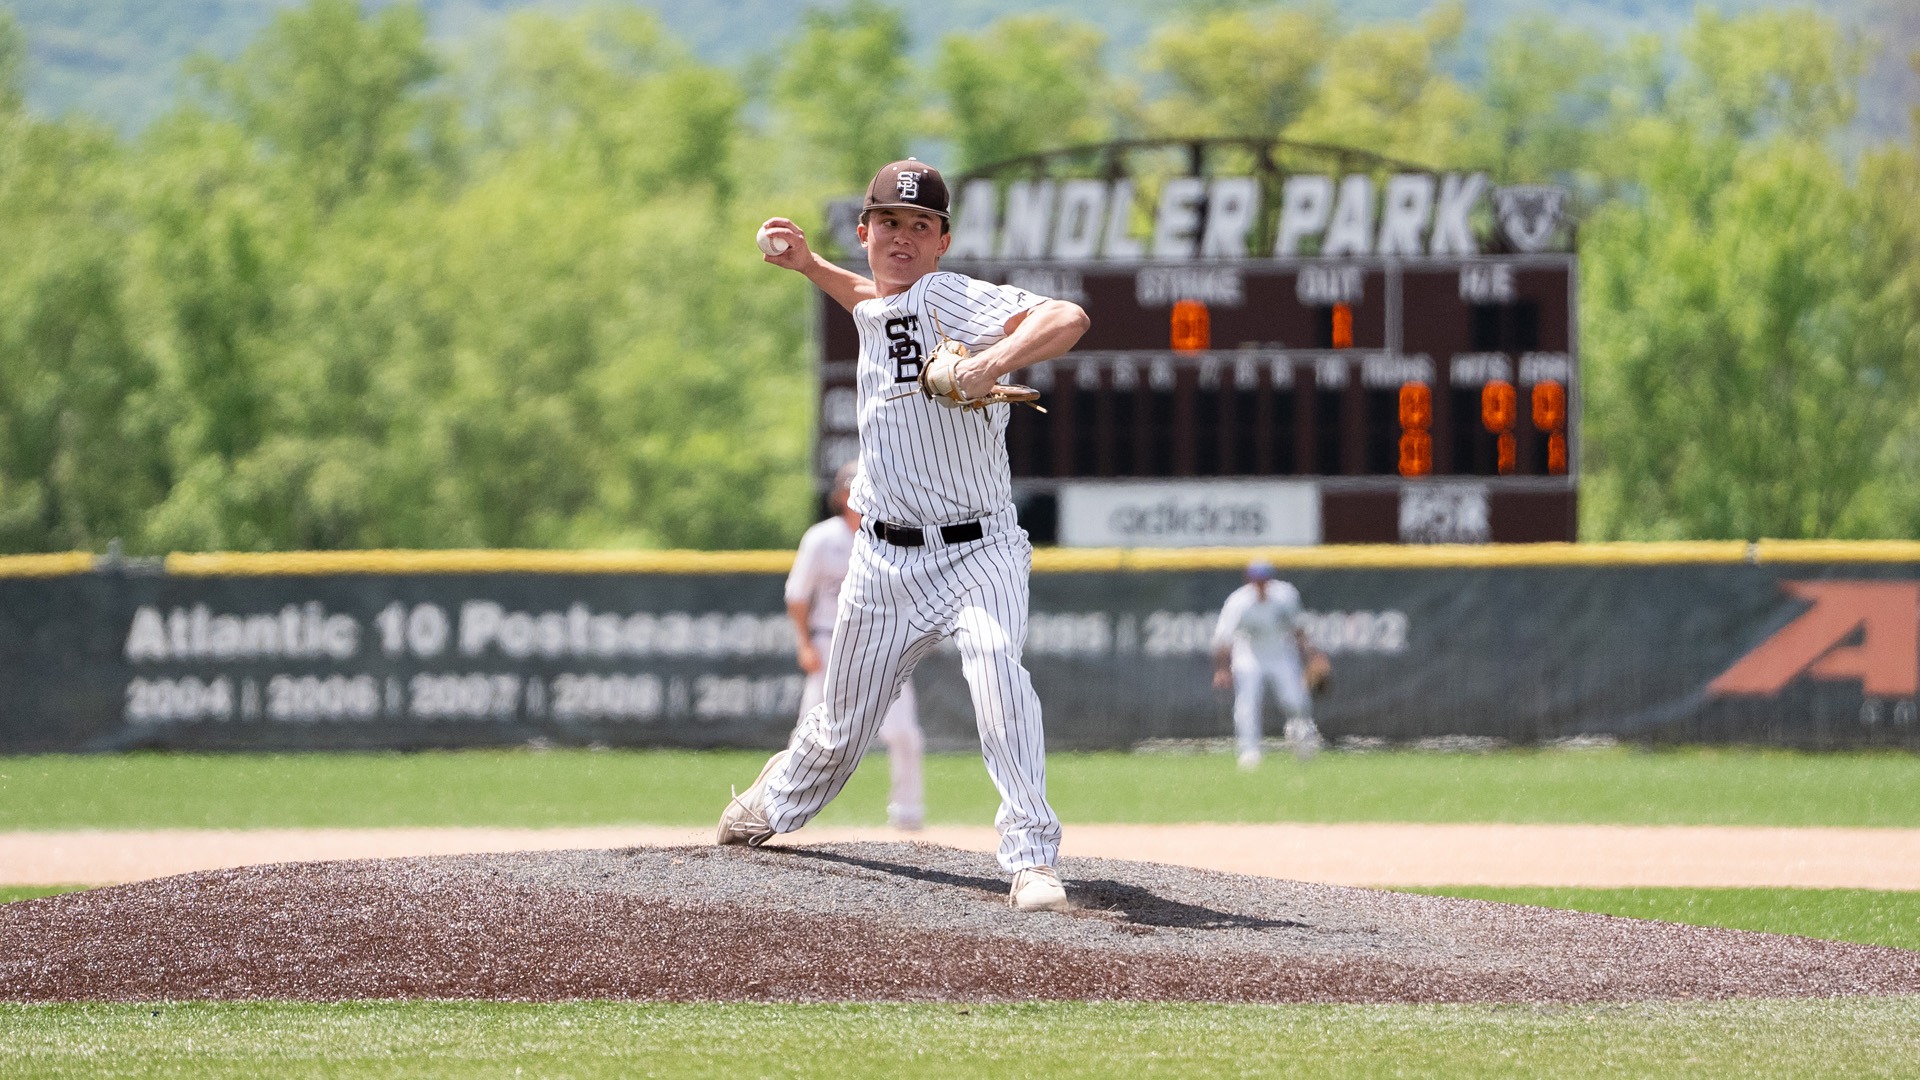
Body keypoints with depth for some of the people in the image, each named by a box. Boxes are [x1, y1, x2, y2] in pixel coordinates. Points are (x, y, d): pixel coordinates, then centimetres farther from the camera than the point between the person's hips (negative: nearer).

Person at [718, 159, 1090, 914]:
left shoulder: (957, 300, -14)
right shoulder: (875, 309, 9)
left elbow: (1068, 320, -29)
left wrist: (991, 364, -43)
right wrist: (808, 264, 20)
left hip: (978, 551, -6)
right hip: (886, 560, 6)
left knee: (996, 668, -32)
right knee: (843, 724, 17)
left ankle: (1033, 861, -33)